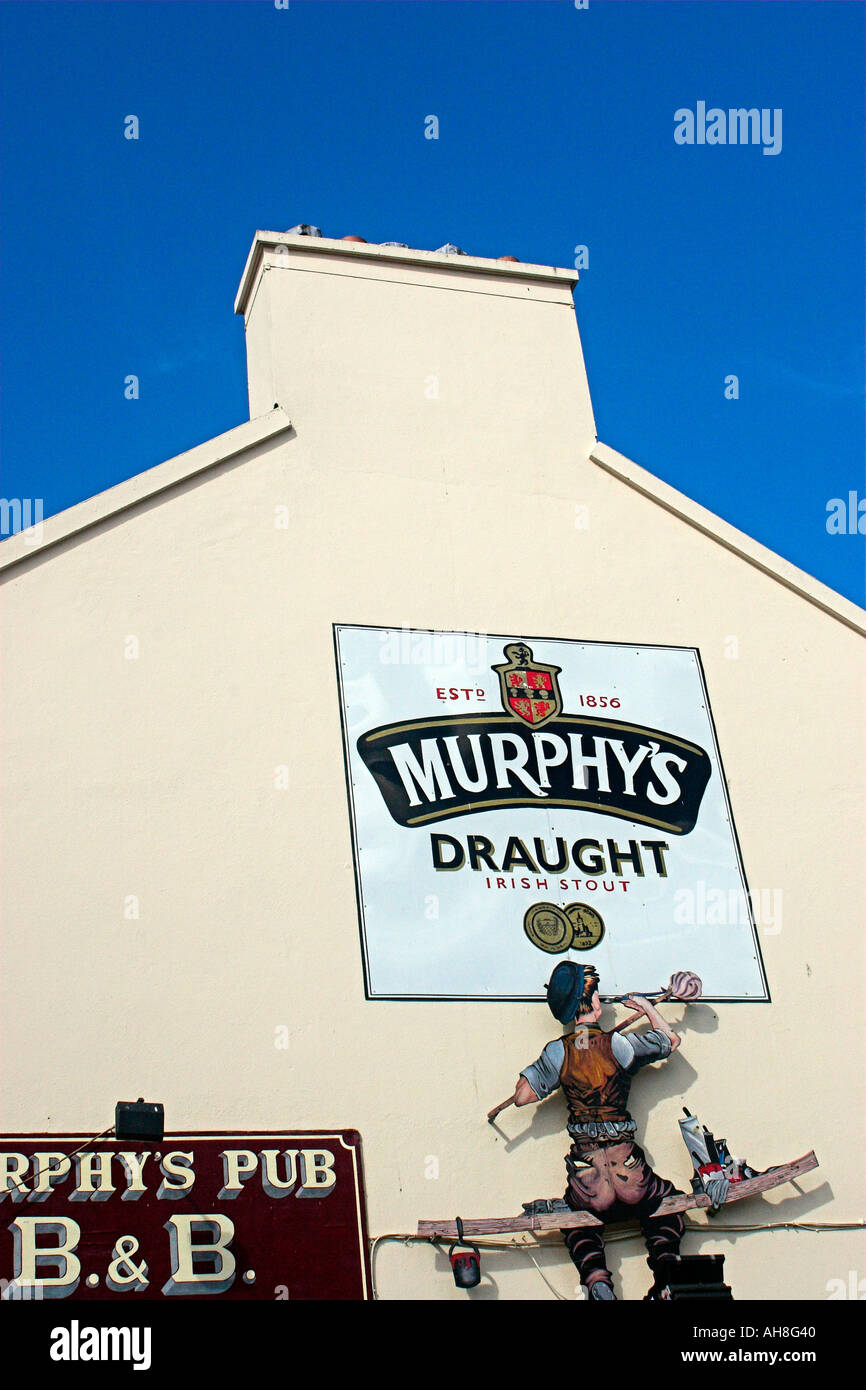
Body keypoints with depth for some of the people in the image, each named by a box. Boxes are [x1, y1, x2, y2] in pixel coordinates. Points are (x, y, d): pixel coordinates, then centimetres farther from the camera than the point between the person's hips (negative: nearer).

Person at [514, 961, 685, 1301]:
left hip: (583, 1163, 1)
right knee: (666, 1201, 26)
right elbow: (671, 1041, 13)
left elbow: (522, 1096, 0)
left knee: (579, 1220, 28)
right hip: (625, 1159, -1)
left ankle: (595, 1277, -1)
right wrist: (648, 1009, 29)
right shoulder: (619, 1044, -3)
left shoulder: (557, 1052, -2)